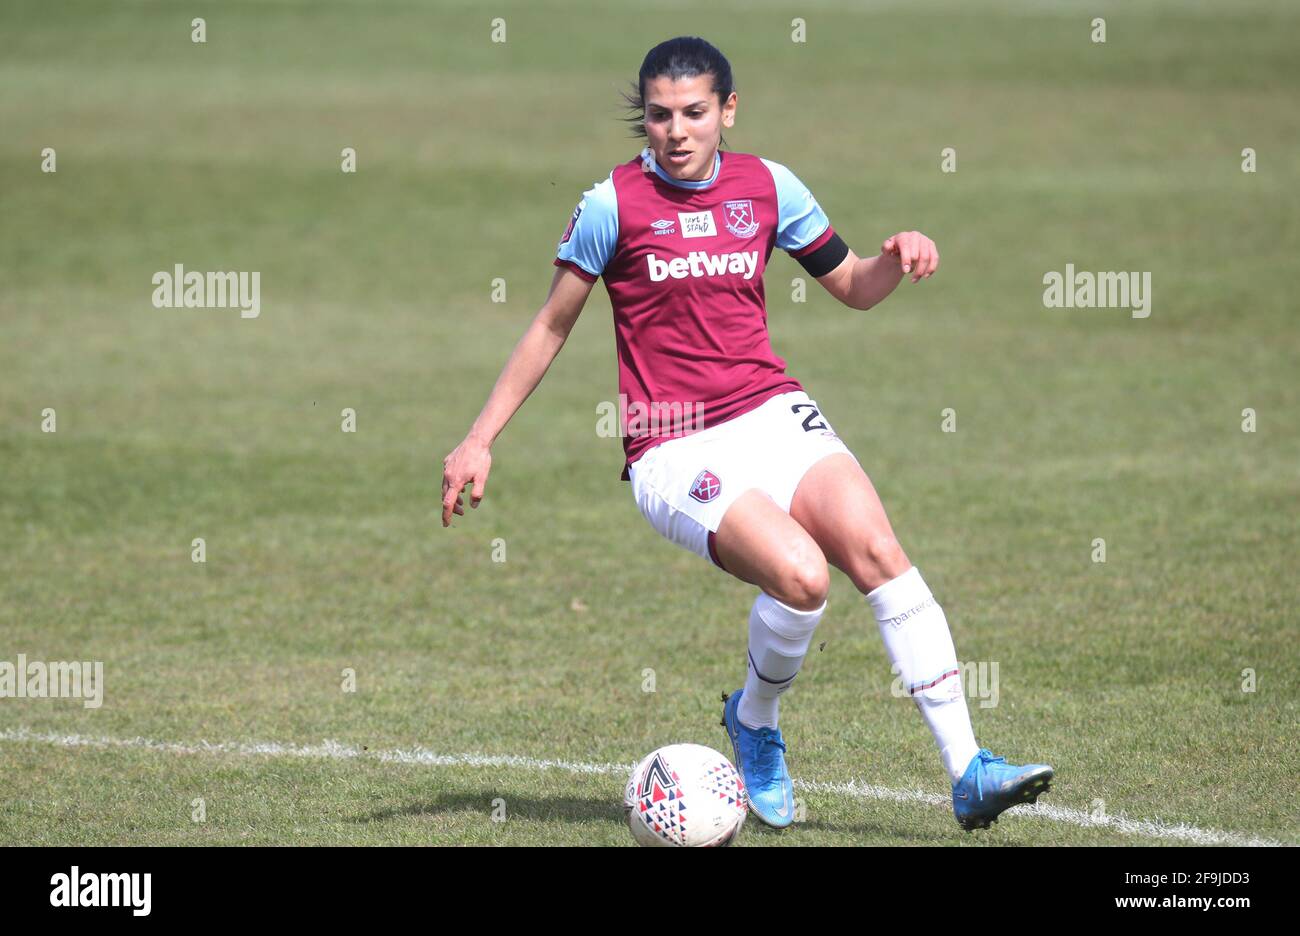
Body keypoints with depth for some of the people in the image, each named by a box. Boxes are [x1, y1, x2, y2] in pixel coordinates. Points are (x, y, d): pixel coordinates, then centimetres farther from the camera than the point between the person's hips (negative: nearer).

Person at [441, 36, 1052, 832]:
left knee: (876, 549, -22)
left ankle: (968, 773, -21)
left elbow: (853, 287, 19)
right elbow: (552, 328, 7)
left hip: (773, 414, 4)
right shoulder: (614, 204, -3)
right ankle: (755, 723, 3)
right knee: (801, 575, -28)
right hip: (675, 451, -4)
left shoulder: (767, 187, 6)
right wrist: (480, 440, 7)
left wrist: (899, 259, -4)